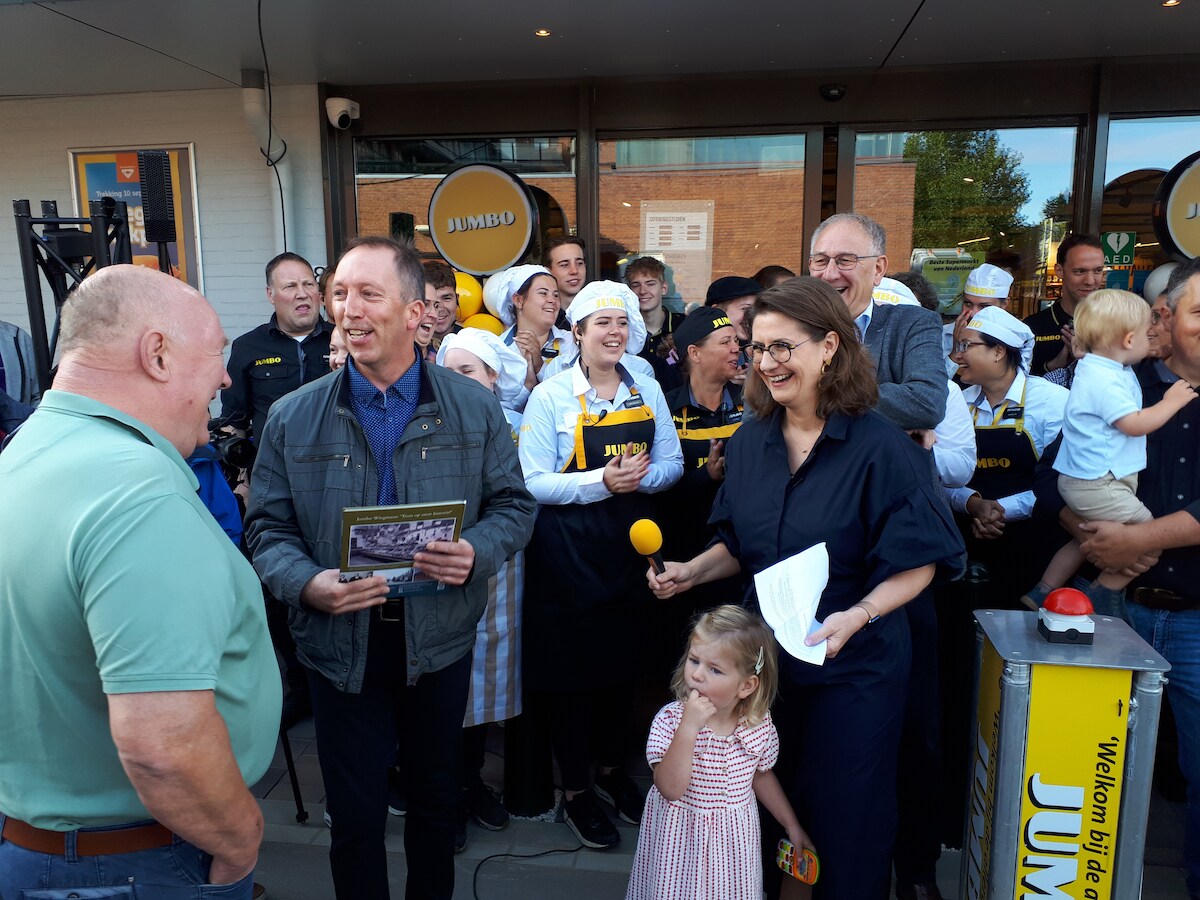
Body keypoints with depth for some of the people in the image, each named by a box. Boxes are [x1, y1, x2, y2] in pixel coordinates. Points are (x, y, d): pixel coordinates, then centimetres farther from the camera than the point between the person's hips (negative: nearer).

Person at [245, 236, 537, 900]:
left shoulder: (475, 409, -4)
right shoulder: (293, 418, -4)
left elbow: (513, 505, 0)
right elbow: (268, 528, -1)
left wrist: (476, 552, -21)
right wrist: (308, 583, -21)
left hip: (440, 642, 1)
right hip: (341, 646, -1)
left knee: (436, 796, 21)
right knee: (355, 815, 13)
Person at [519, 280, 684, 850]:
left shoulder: (647, 390, 5)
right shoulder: (550, 396, -7)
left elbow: (672, 464, 6)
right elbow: (532, 482, -13)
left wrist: (640, 477, -15)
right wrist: (602, 481, -23)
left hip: (630, 546, 4)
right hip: (567, 553, -4)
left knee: (624, 663, 16)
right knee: (571, 669, 5)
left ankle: (613, 768, 39)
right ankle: (576, 788, 26)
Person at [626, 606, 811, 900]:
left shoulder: (760, 725, -11)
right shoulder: (670, 720, -20)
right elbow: (669, 788, -29)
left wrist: (792, 826, 14)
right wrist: (689, 727, -37)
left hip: (732, 838, 2)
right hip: (681, 836, -2)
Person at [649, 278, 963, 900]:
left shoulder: (880, 447, -17)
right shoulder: (750, 442, 0)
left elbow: (918, 564, -15)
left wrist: (857, 615, -29)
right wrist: (691, 572, -5)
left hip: (853, 664, -5)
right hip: (764, 657, 5)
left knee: (844, 816, 11)